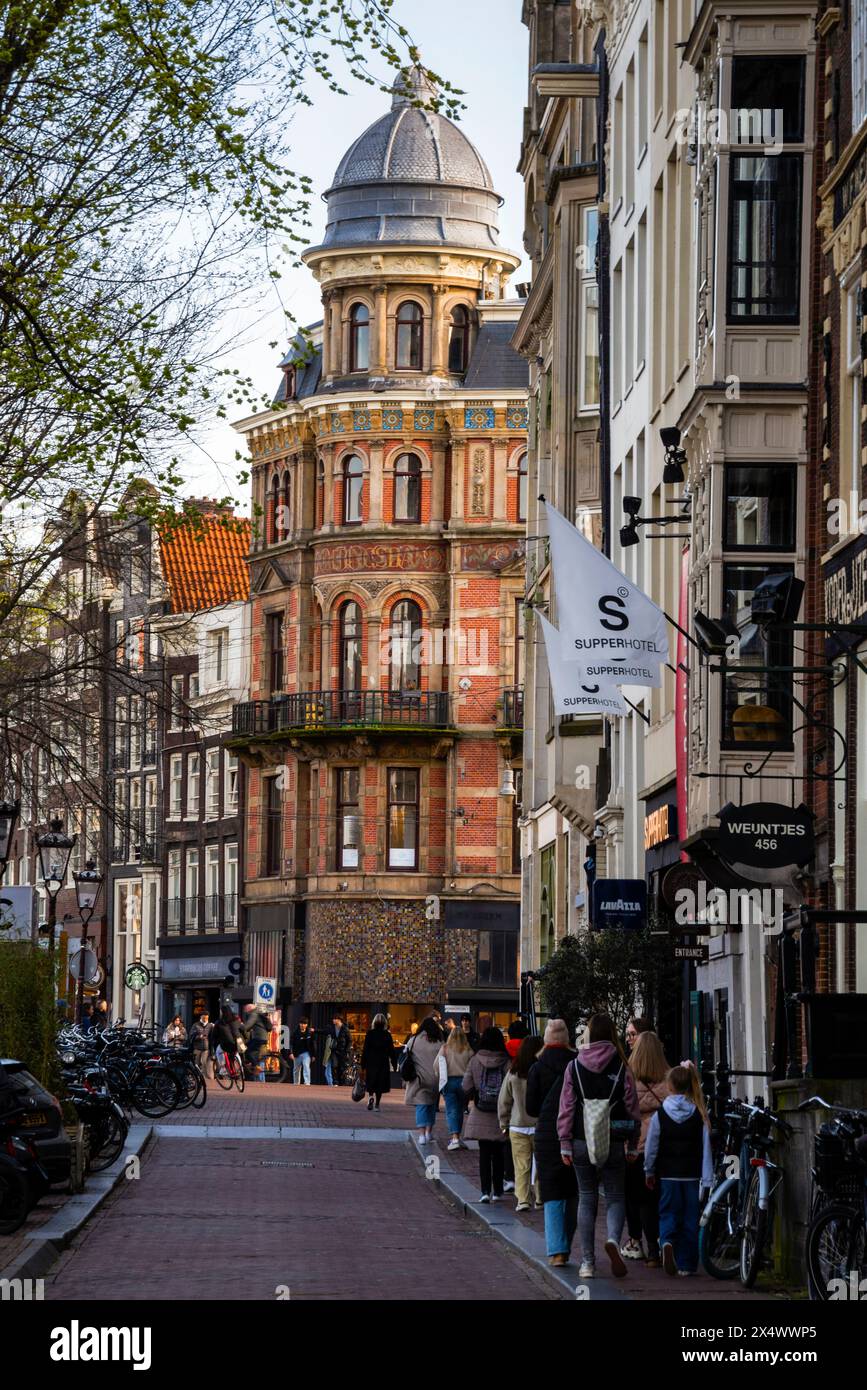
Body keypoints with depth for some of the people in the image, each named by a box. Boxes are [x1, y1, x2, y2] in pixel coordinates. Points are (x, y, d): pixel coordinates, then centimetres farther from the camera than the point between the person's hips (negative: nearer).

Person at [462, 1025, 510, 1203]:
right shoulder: (506, 1062, -10)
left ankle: (485, 1190, -3)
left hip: (480, 1115, 0)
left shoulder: (474, 1061, -6)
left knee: (484, 1153, 7)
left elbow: (466, 1087, -3)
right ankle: (497, 1191, 16)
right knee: (498, 1153, 12)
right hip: (500, 1116, 0)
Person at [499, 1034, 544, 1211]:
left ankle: (522, 1200, -5)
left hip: (517, 1126, 1)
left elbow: (504, 1101, 4)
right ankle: (540, 1198, 20)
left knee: (521, 1165, 4)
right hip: (540, 1126, -1)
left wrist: (504, 1124, 15)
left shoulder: (513, 1074, -4)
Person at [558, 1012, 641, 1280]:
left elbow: (566, 1107, -1)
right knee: (615, 1197, 9)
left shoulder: (574, 1067, -1)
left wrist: (565, 1143, 4)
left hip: (582, 1142, 1)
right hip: (613, 1144, -1)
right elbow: (632, 1107, -3)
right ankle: (613, 1238, -21)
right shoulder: (621, 1067, -4)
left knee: (587, 1198, 11)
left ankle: (587, 1262, 9)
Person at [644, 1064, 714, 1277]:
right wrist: (707, 1179, 1)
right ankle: (686, 1264, 7)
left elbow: (651, 1146, 2)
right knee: (690, 1217, 7)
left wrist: (649, 1171, 15)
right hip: (692, 1175, 0)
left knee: (668, 1213, 8)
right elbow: (706, 1148, -3)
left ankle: (667, 1241, -23)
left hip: (668, 1174, 0)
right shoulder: (698, 1115, -2)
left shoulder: (660, 1114, -4)